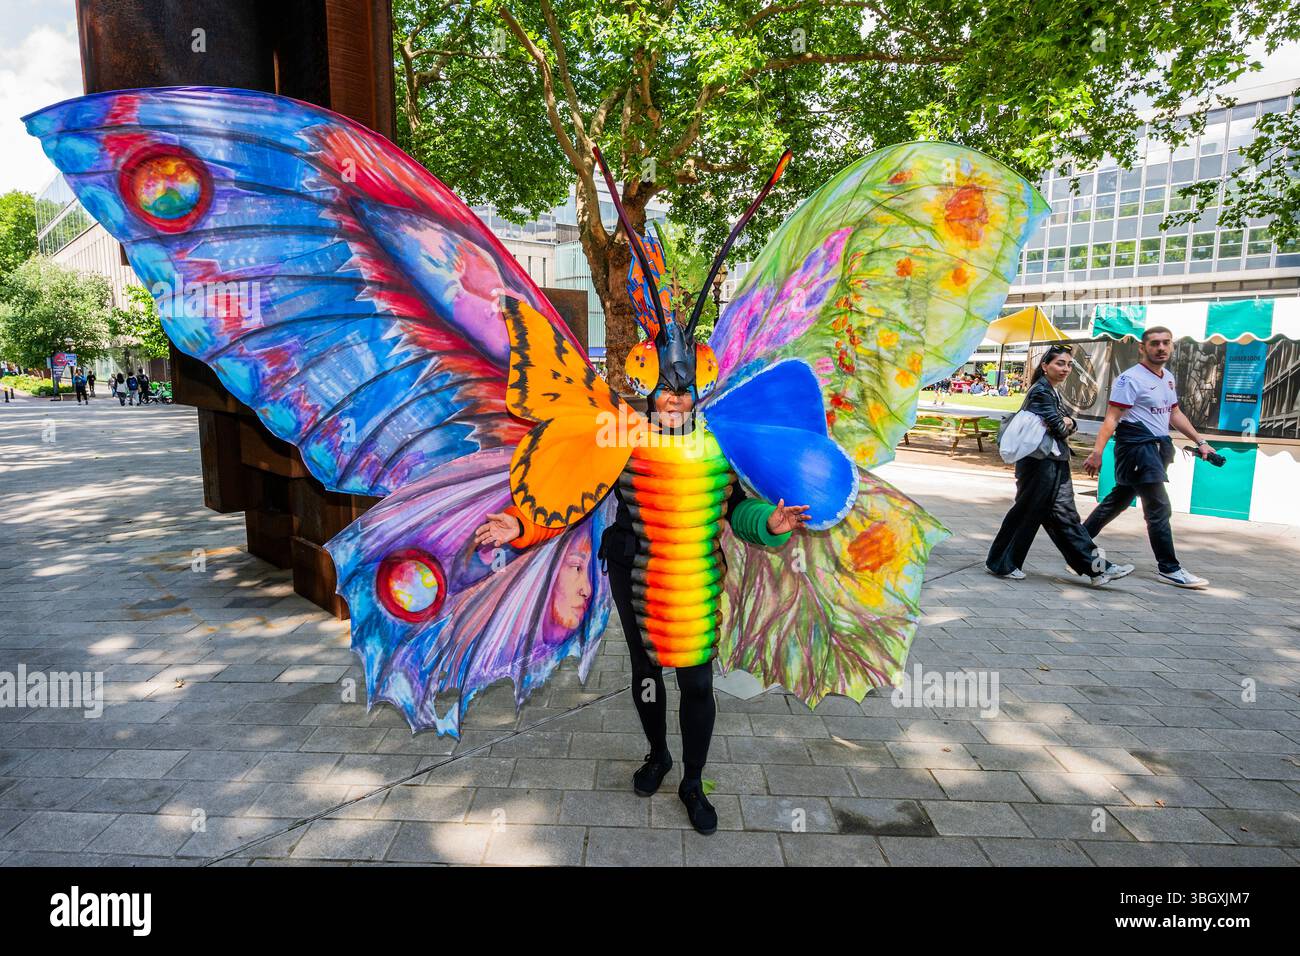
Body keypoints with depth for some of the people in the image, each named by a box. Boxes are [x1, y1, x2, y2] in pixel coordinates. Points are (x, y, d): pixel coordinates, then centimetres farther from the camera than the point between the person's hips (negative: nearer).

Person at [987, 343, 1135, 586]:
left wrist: (1068, 422, -8)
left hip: (1055, 463, 9)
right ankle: (1002, 564, 11)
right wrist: (1064, 424, 4)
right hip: (1040, 463, -9)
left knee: (1064, 516, 8)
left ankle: (1097, 567, 8)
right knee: (1027, 513, -1)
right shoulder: (1041, 391, -13)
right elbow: (1058, 426, -17)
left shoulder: (1053, 391, 17)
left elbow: (1066, 426, 13)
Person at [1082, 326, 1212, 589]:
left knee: (1118, 500, 15)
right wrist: (1097, 452, -26)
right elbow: (1111, 418, -18)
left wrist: (1200, 441, 23)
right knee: (1159, 509, -6)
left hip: (1158, 447, 9)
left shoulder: (1168, 378, 15)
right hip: (1137, 447, -9)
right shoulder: (1131, 378, -12)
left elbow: (1175, 414, 26)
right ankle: (1169, 569, 3)